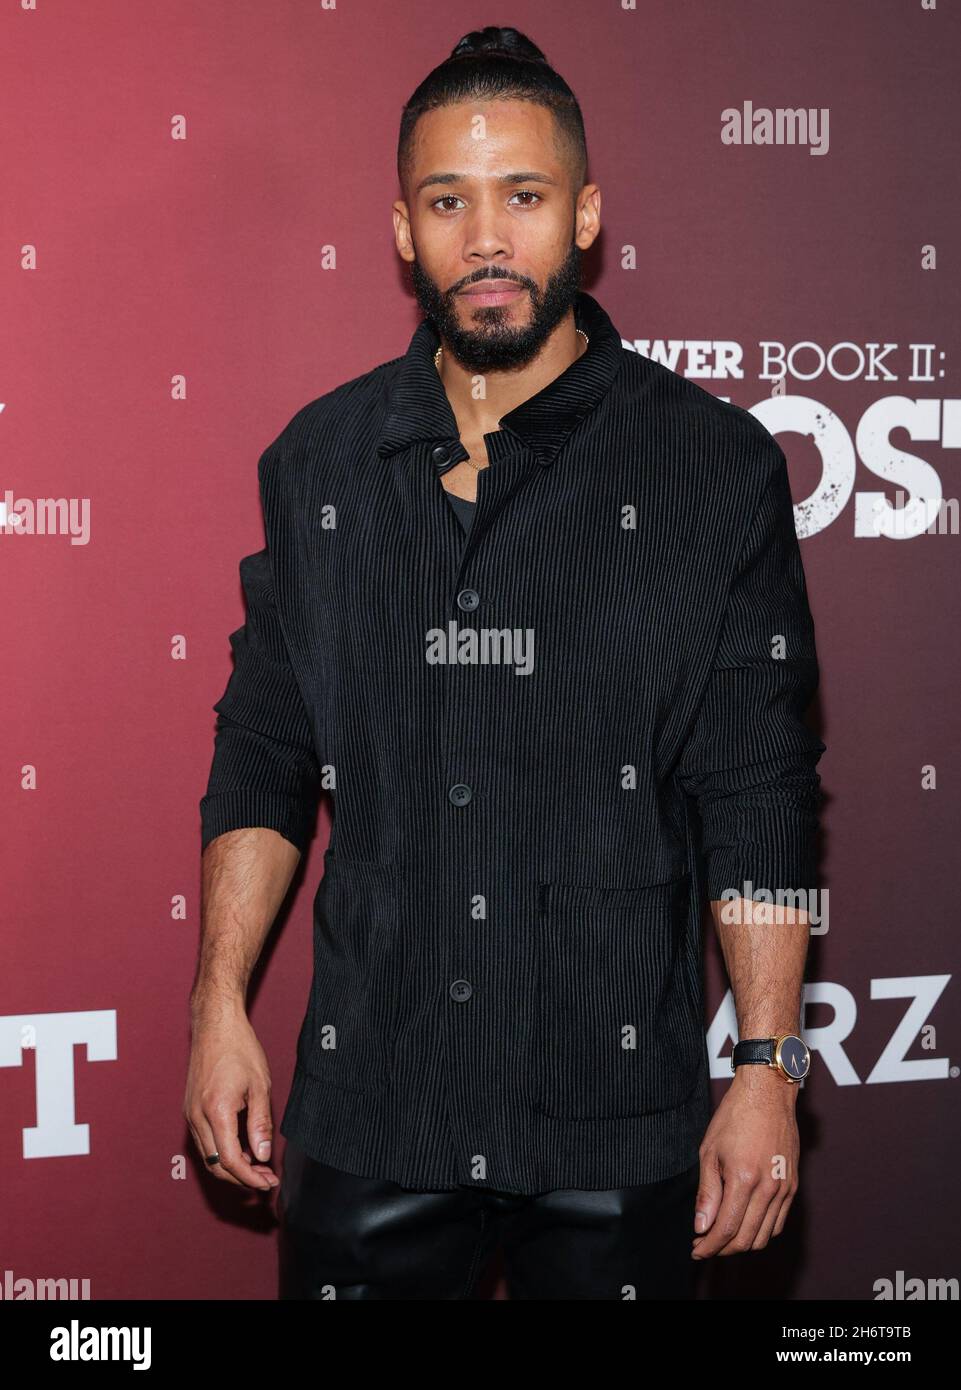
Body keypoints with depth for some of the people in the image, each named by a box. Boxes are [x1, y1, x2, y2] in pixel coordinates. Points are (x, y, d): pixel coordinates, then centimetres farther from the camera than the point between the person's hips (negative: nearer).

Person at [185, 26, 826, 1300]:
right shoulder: (318, 461, 3)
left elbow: (759, 800, -5)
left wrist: (768, 1069, -7)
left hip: (618, 1116, -2)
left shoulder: (715, 466, -5)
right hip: (367, 1107, 2)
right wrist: (221, 1004, 4)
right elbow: (263, 758, 9)